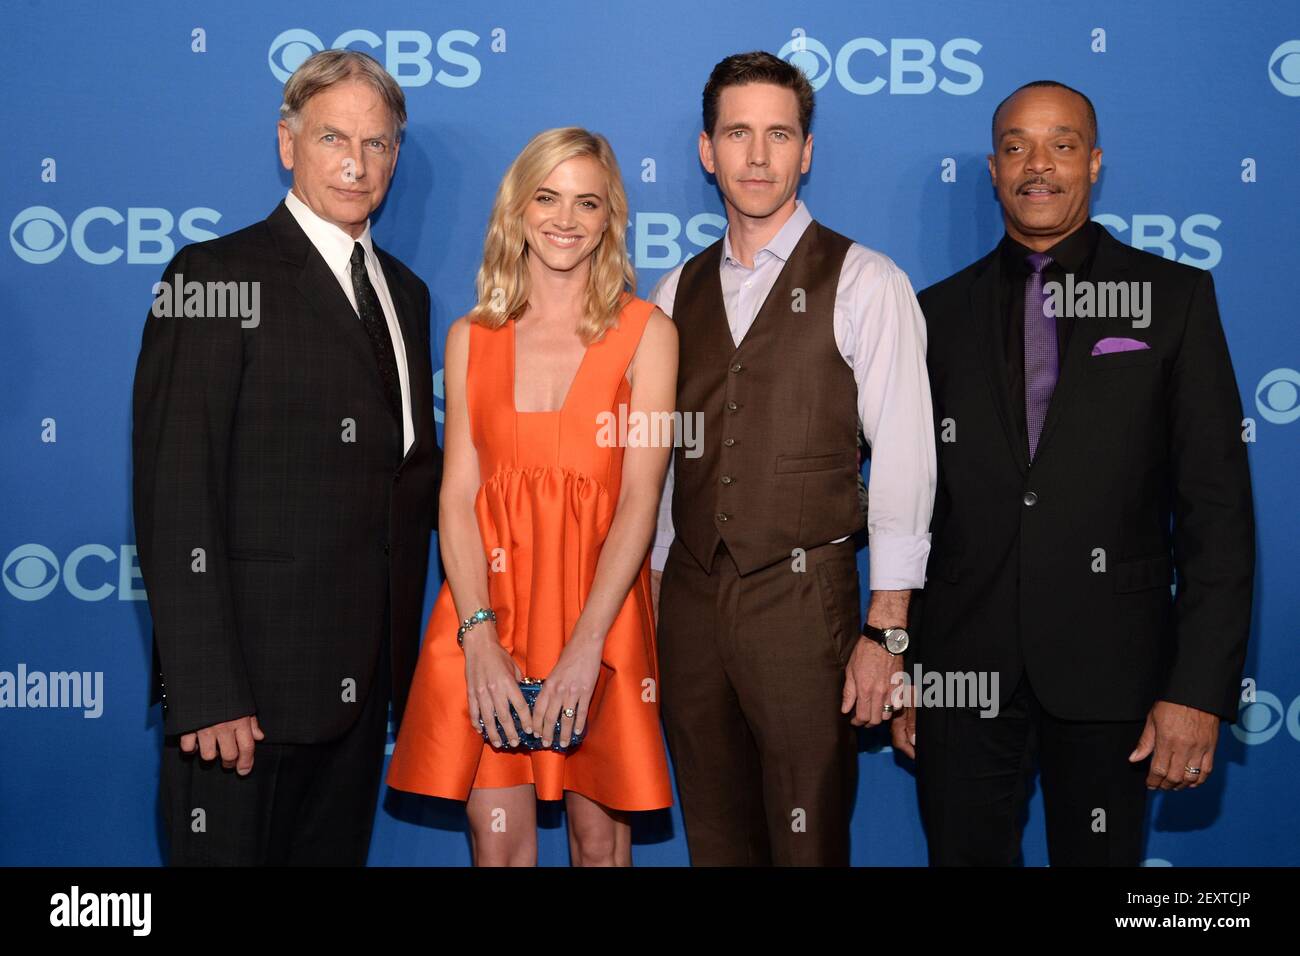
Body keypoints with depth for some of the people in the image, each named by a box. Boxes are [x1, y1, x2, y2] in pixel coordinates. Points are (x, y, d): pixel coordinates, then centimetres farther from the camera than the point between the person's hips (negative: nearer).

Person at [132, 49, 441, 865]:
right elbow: (174, 498, -15)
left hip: (365, 677, 7)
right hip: (249, 679, -7)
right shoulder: (217, 277, -9)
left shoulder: (405, 292, 15)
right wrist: (206, 694, -20)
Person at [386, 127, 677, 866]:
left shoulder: (646, 332, -1)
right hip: (488, 603, 2)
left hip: (600, 604, -1)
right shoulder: (472, 336, 7)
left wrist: (585, 645, -18)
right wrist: (479, 637, -14)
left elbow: (641, 495, -9)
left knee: (600, 835, 6)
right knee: (498, 839, 3)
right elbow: (459, 493, -1)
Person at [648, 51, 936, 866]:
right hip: (689, 598, 4)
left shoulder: (864, 285, -5)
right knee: (714, 834, 14)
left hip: (803, 596, -4)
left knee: (808, 836, 3)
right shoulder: (678, 292, 10)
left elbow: (902, 461, -9)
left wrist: (886, 630, -13)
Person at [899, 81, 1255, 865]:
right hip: (964, 664, 2)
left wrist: (1200, 689, -10)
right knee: (963, 853, 8)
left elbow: (1217, 504, -3)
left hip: (1110, 666, -1)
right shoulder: (941, 312, 8)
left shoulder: (1175, 298, 2)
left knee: (1102, 857, 10)